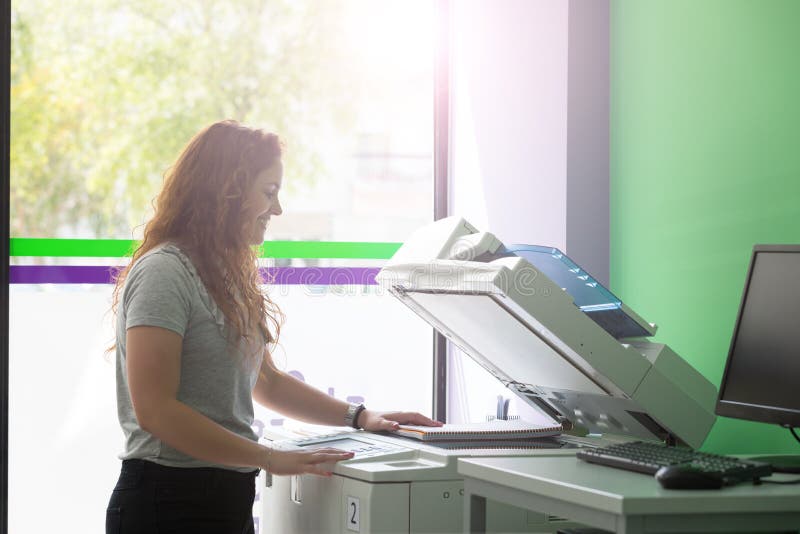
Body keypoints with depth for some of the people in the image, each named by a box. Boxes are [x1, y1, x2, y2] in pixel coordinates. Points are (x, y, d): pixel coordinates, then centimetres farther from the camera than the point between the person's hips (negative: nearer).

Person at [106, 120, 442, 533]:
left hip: (229, 499, 9)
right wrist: (269, 458, -20)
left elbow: (266, 382, 26)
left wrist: (359, 417, 16)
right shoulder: (164, 272, -14)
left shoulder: (227, 276, 17)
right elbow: (155, 411, -21)